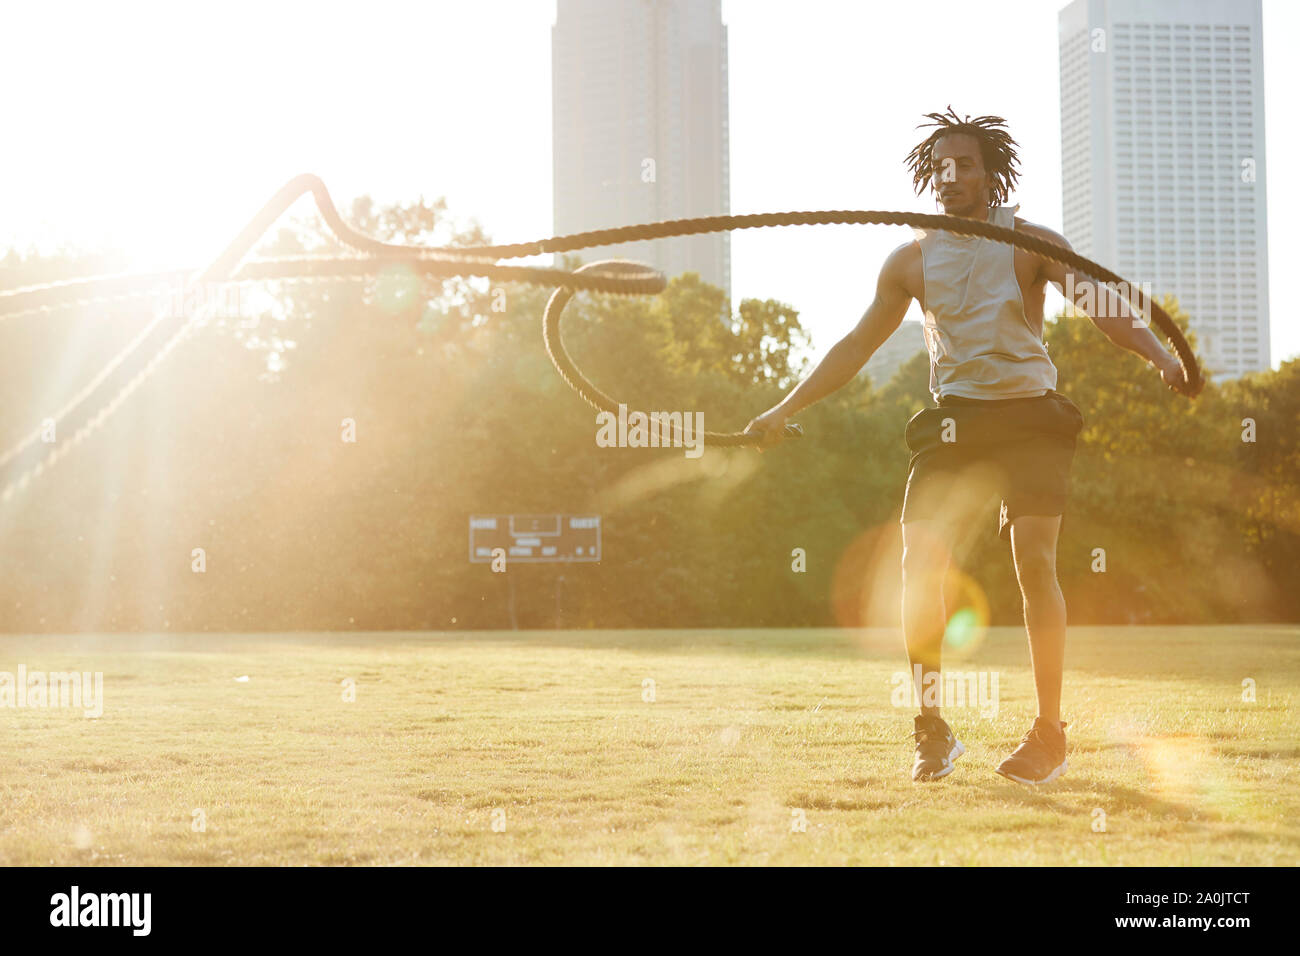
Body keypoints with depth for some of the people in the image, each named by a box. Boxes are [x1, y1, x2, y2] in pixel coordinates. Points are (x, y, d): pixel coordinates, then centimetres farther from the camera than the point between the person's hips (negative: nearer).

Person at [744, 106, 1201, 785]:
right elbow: (858, 344, 15)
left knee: (1033, 563, -13)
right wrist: (784, 411, 12)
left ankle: (1049, 732, -3)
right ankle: (932, 731, 0)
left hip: (1030, 416, -2)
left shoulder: (1032, 243, 1)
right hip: (952, 418, 2)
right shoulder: (913, 258, 9)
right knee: (918, 563, -12)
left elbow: (1100, 305, -11)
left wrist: (1159, 355, -30)